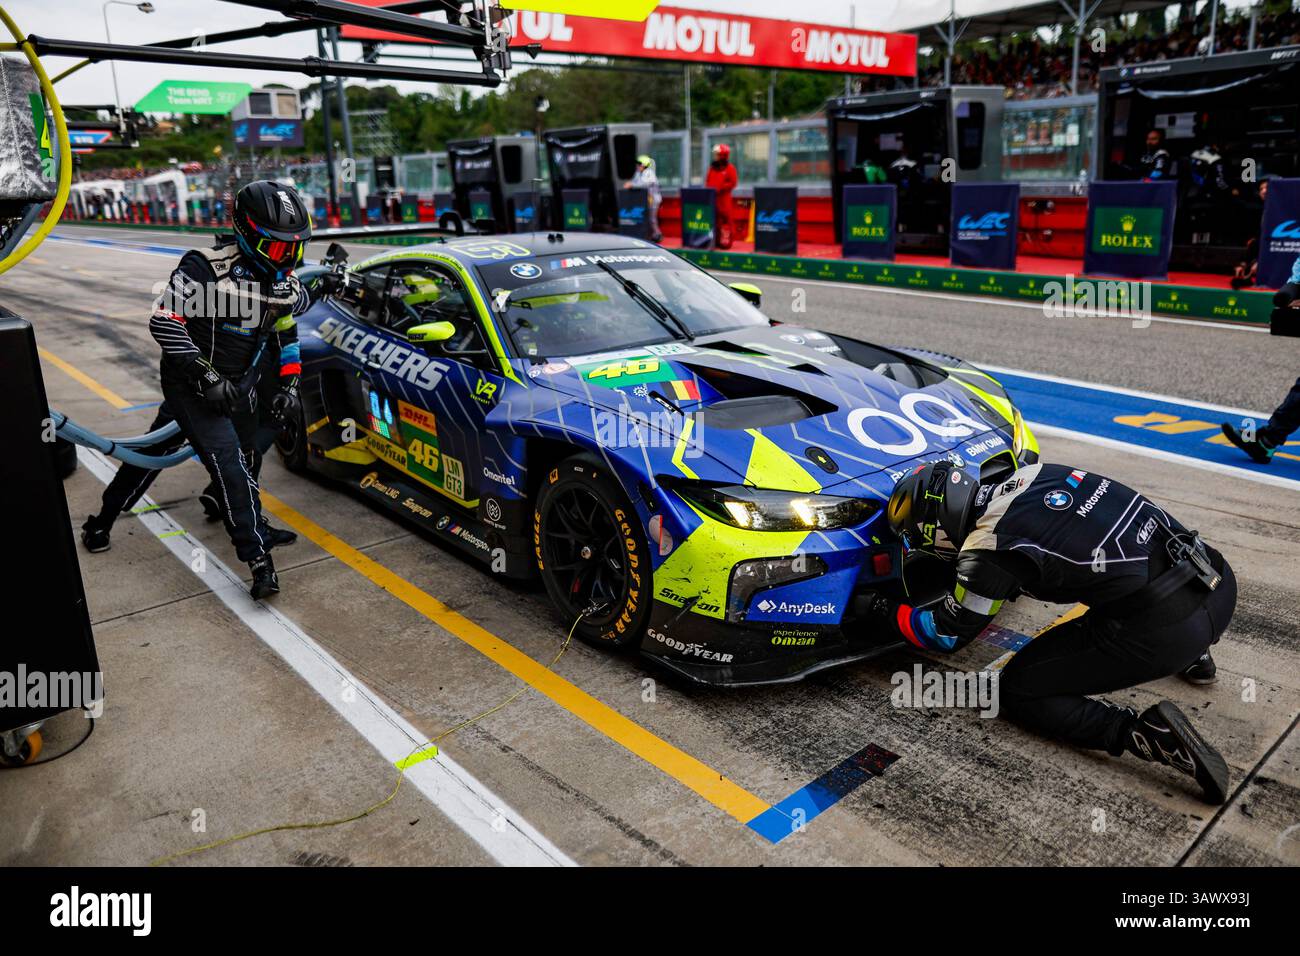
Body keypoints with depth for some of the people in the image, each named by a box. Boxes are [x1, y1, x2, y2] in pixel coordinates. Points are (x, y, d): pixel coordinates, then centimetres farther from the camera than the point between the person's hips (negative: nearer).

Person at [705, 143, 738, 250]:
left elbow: (733, 182, -8)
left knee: (724, 218, -7)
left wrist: (720, 189, -16)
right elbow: (707, 181, 20)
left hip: (723, 197, -6)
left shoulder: (729, 168, -2)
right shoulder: (712, 167, 16)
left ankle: (725, 241, -6)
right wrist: (709, 189, 0)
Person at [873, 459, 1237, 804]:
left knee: (1017, 691, 5)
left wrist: (890, 610, 22)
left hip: (1164, 630, -8)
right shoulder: (1031, 473, 9)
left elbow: (947, 634, 5)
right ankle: (1194, 653, 29)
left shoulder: (988, 551, -12)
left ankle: (1149, 734, -12)